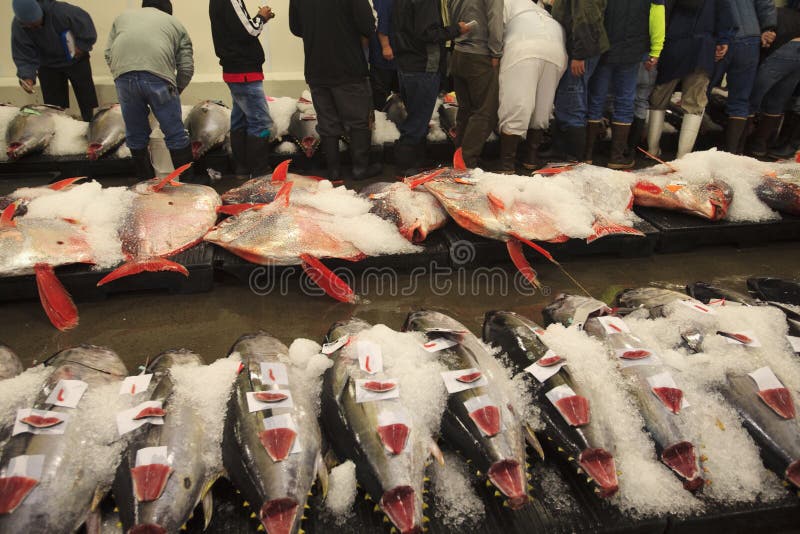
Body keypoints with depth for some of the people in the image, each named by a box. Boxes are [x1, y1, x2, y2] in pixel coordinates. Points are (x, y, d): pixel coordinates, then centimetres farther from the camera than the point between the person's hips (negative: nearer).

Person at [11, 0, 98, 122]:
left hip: (76, 60, -2)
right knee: (53, 106, 3)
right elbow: (24, 57, -19)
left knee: (86, 102, 3)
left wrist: (82, 47, -17)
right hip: (48, 66, 2)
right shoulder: (18, 26, -20)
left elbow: (85, 23, -18)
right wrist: (27, 77, -35)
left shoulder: (60, 10, -31)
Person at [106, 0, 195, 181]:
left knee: (135, 135, 14)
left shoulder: (122, 16, 31)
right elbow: (186, 67, 14)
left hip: (123, 75, 3)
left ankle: (146, 181, 24)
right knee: (175, 134, 6)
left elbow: (109, 55, 21)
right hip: (158, 76, -3)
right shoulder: (175, 23, 25)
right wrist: (176, 90, 27)